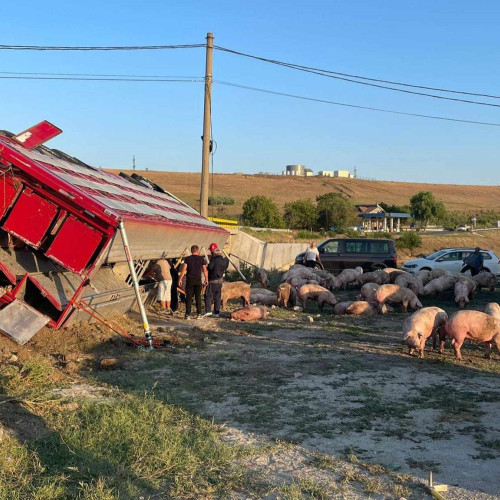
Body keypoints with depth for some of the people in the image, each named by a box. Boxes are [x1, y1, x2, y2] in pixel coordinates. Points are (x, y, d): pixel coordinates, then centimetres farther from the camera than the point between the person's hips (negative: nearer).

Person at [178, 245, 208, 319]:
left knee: (189, 297, 2)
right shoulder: (201, 259, 2)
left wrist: (180, 279, -5)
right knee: (198, 297, 8)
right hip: (198, 280, 1)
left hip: (190, 280, -1)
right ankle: (199, 314, 9)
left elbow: (184, 269, -9)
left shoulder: (187, 259, -1)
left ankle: (188, 314, -1)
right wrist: (206, 279, 12)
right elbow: (205, 270, 3)